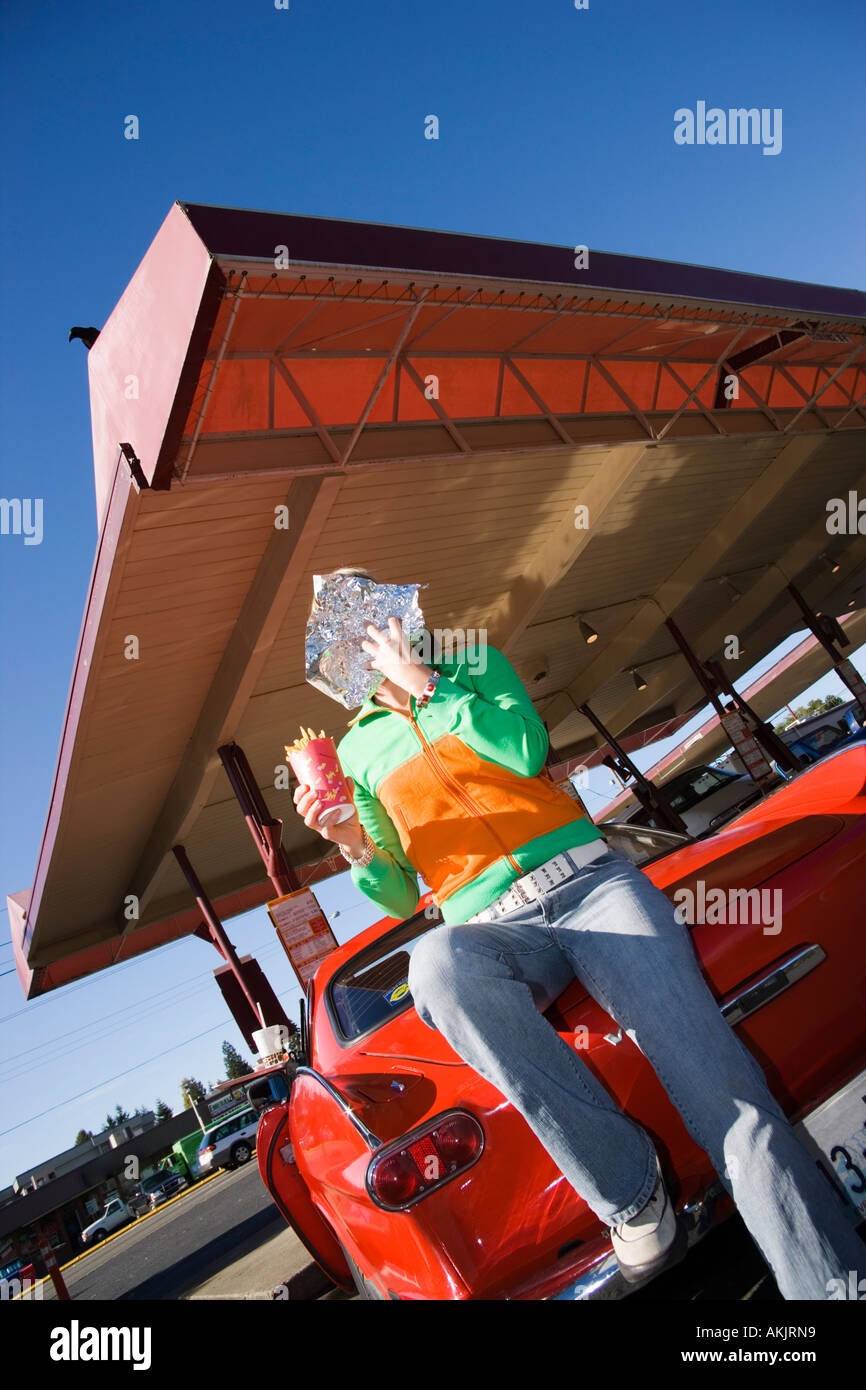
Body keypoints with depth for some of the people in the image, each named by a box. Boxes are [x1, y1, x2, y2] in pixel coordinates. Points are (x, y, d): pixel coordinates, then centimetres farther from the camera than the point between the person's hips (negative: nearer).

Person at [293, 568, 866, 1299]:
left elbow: (525, 748, -5)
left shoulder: (472, 666, 18)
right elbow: (401, 898, 16)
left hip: (588, 879, 1)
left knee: (726, 1094, -22)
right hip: (494, 929, 0)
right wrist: (356, 848, -6)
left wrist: (425, 685, -1)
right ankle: (630, 1186, -24)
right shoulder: (356, 751, 19)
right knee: (437, 963, -39)